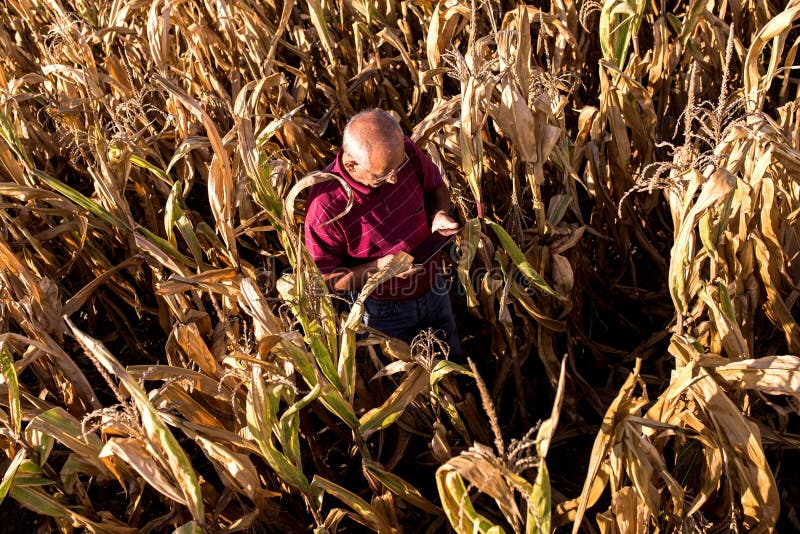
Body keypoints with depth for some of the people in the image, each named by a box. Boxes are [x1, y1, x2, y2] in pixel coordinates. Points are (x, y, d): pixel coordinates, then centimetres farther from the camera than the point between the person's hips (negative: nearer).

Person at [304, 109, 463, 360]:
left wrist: (439, 215, -20)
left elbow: (436, 188, 1)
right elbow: (324, 279, -21)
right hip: (384, 311, -4)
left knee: (454, 363, 29)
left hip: (434, 290, 5)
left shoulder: (404, 151, -20)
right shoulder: (325, 206, -34)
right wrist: (379, 268, -33)